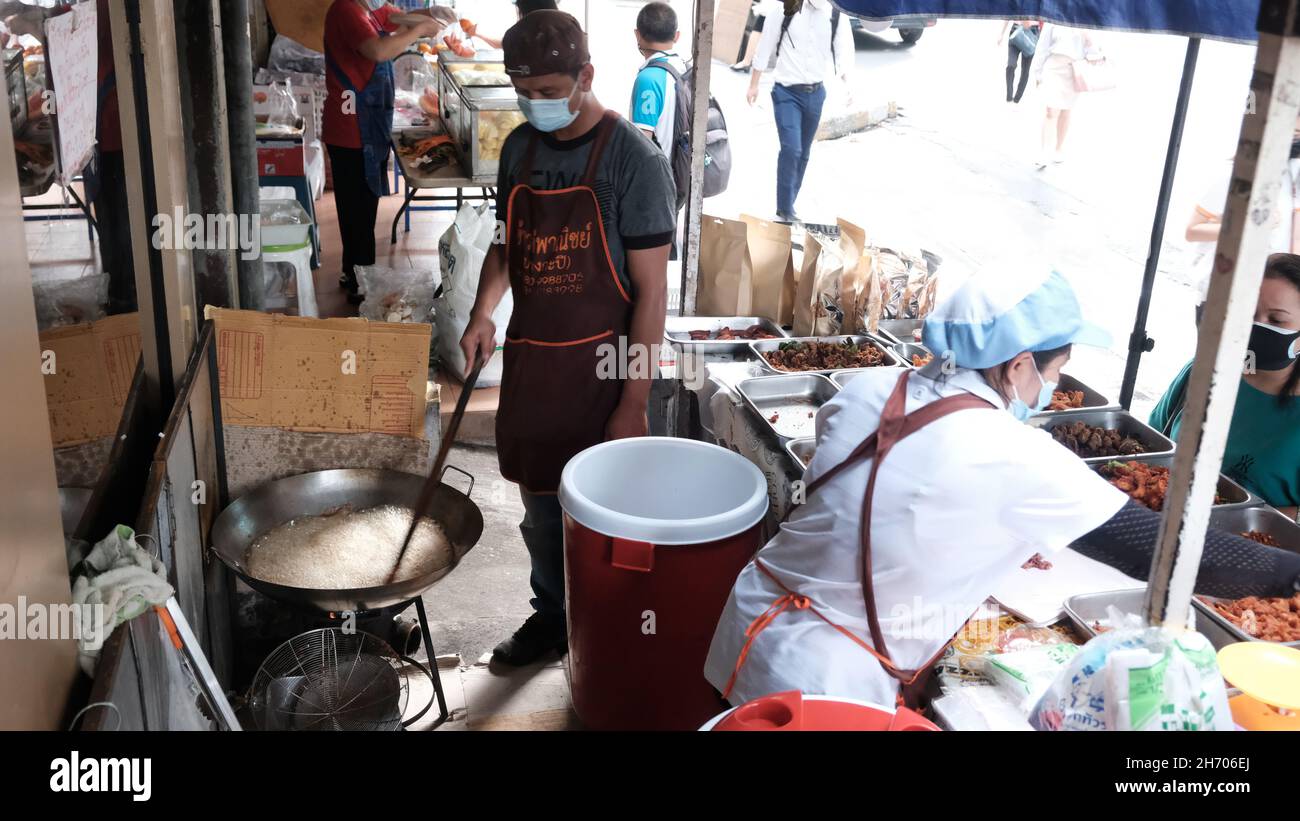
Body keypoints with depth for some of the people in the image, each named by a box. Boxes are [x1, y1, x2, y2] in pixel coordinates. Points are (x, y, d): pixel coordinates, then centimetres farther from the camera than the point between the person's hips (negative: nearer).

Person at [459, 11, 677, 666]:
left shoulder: (633, 159, -15)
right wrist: (483, 310, -3)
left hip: (598, 364, -6)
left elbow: (651, 290, -14)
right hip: (528, 357, 6)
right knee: (539, 502, 18)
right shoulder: (519, 148, 4)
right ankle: (551, 616, 39)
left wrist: (634, 404, -15)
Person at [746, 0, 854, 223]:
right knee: (791, 148, -16)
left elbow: (843, 57, 4)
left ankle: (788, 206, 26)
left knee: (803, 152, 12)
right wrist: (754, 85, 3)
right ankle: (785, 209, -6)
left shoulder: (837, 18, 1)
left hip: (815, 93, 4)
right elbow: (765, 49, 0)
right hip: (786, 91, -4)